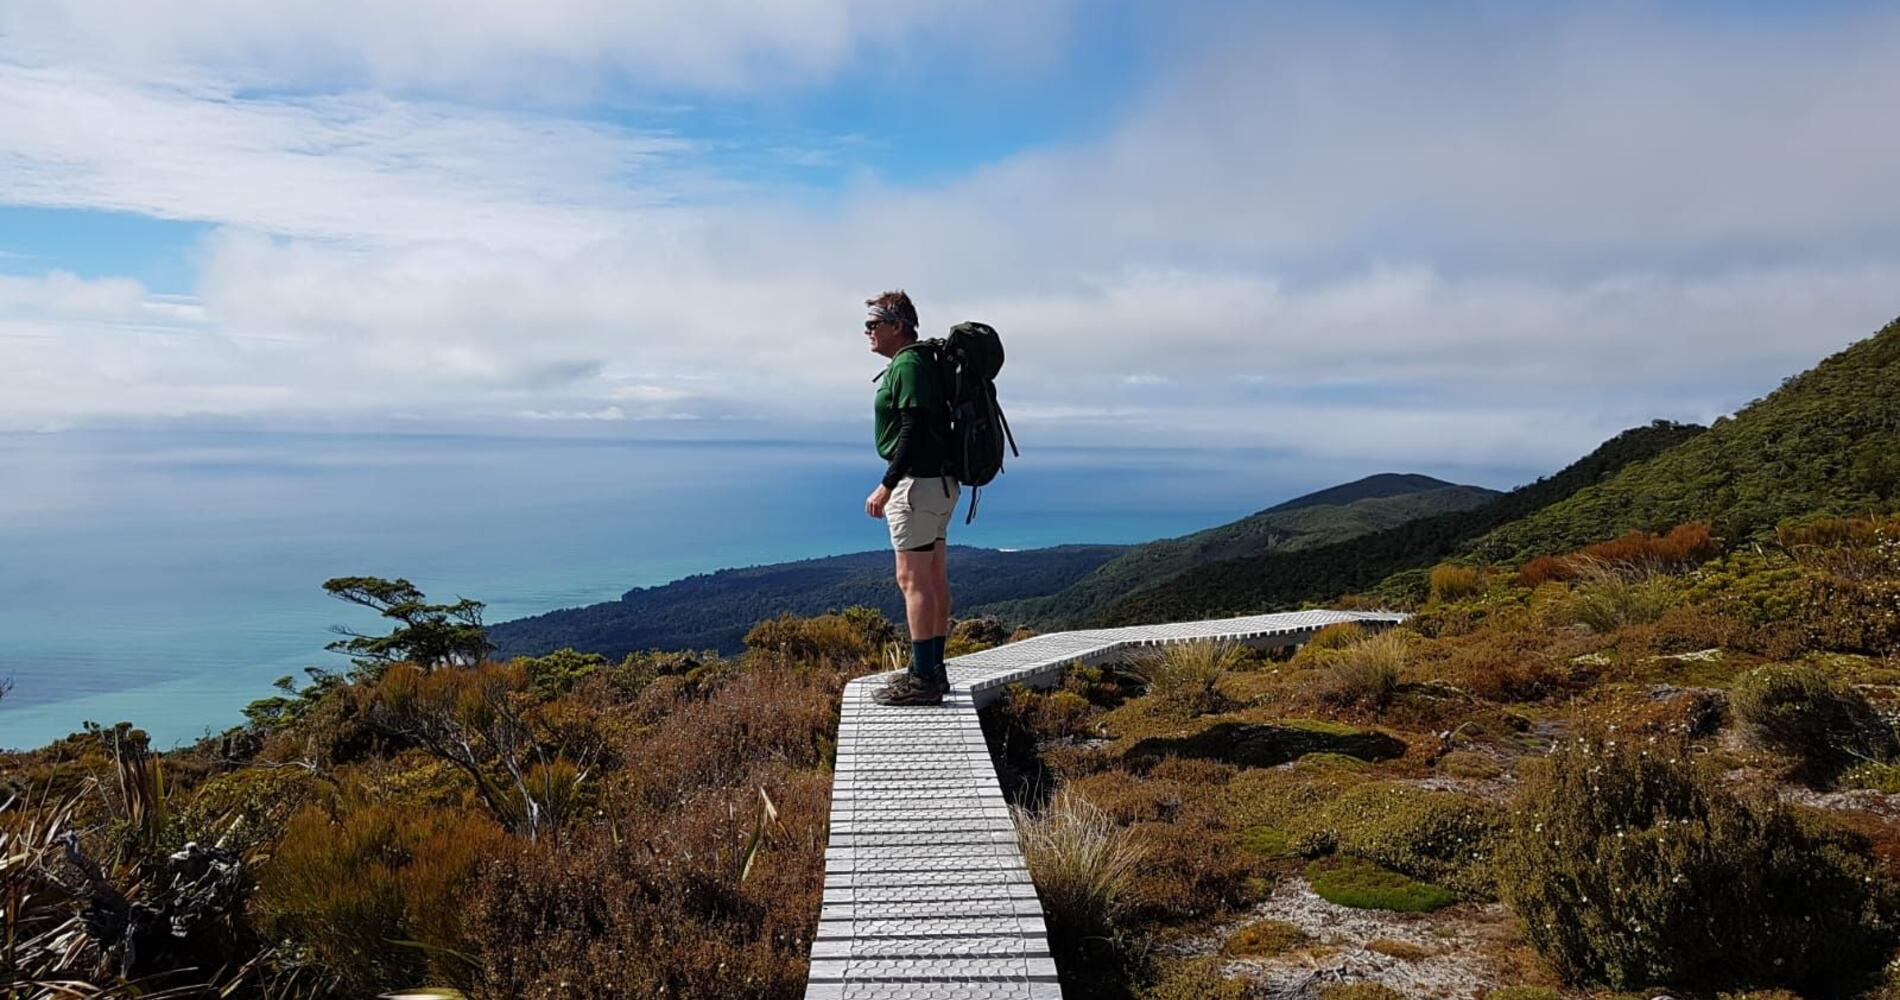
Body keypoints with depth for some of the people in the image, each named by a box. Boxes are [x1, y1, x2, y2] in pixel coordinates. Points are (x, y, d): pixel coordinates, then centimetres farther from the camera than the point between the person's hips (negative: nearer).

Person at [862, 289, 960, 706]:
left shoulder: (907, 365, -13)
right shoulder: (921, 361, 18)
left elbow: (913, 430, -21)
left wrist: (886, 486, -21)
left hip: (917, 483, -11)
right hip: (939, 482, 11)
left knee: (912, 580, -9)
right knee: (934, 578, 12)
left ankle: (923, 680, -6)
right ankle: (933, 670, 20)